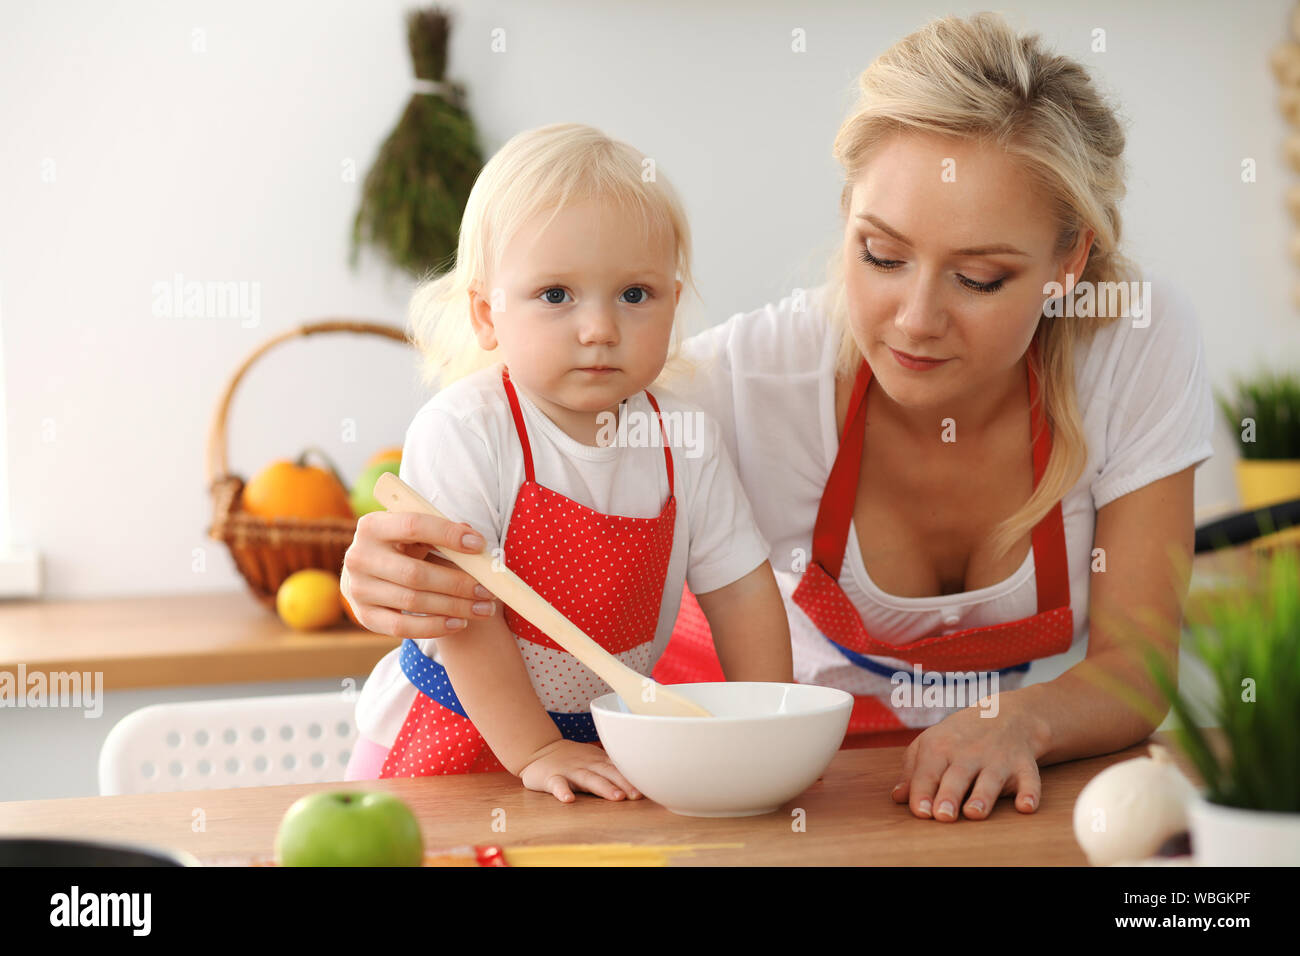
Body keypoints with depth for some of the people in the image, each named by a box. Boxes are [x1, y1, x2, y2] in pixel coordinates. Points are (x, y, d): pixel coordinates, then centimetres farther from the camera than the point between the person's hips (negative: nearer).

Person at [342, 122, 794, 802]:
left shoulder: (685, 443, -5)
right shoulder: (461, 432, -20)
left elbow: (740, 592, 2)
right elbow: (463, 611, -20)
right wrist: (535, 751, -19)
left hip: (610, 745, 4)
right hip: (451, 740, -4)